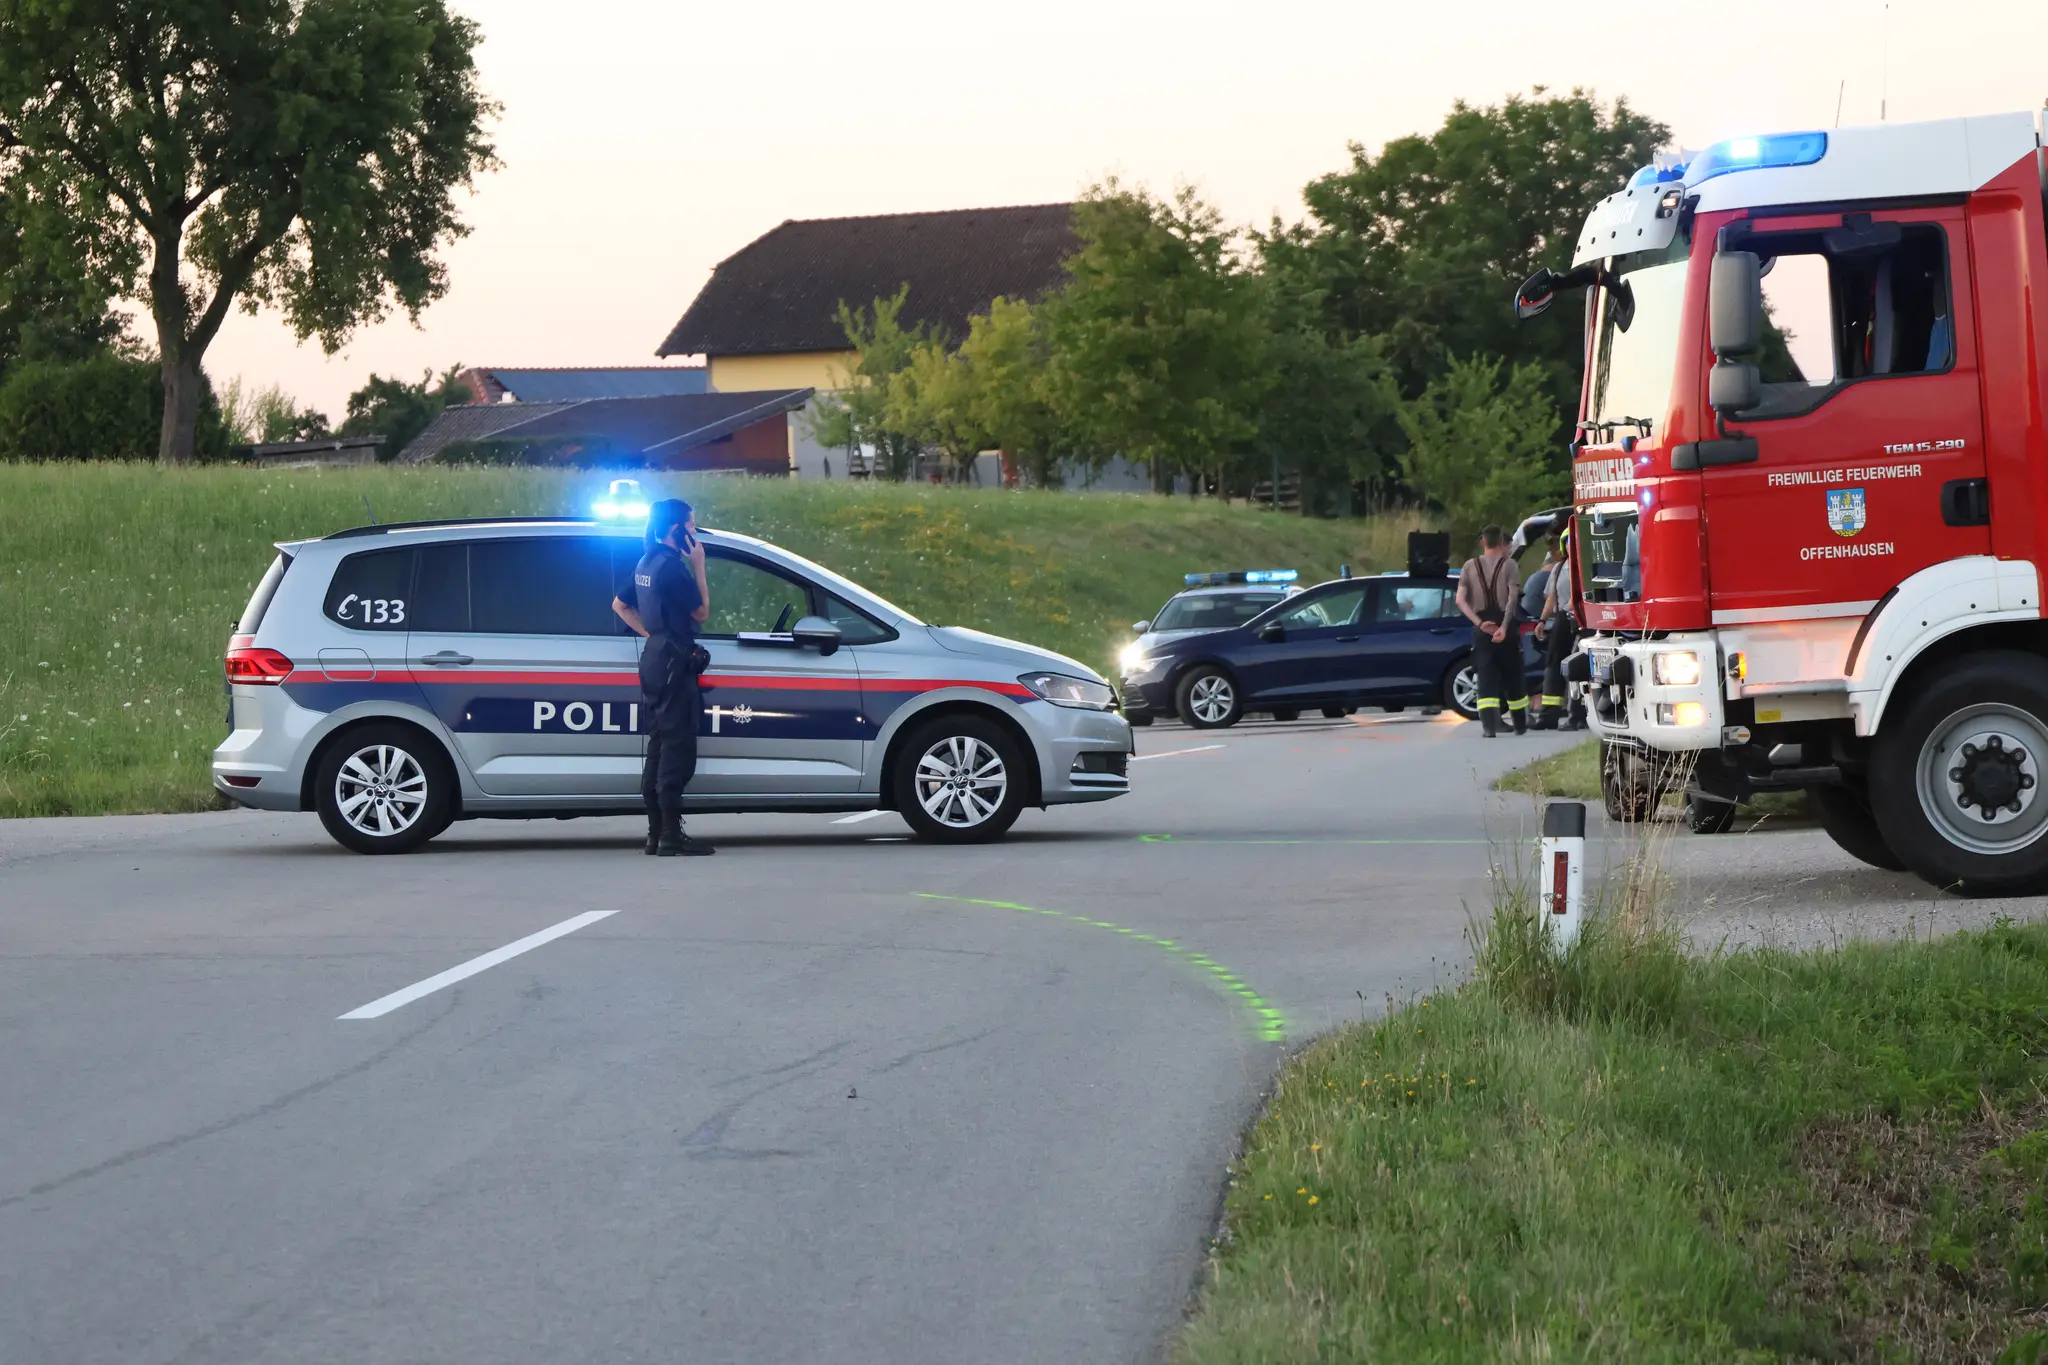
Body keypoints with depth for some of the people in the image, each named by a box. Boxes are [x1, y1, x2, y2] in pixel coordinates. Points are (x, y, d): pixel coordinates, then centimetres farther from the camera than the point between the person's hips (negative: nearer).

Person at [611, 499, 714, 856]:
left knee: (659, 745, 13)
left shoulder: (646, 563, 13)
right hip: (674, 661, -10)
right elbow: (701, 613, -11)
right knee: (678, 746, -9)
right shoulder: (672, 566, -16)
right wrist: (699, 567, -6)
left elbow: (619, 604, 23)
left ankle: (656, 832, 16)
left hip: (654, 657, 10)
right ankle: (671, 836, -11)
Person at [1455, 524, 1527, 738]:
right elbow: (1512, 598, -15)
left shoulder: (1470, 566, 5)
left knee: (1486, 677, -3)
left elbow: (1461, 600, -4)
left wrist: (1480, 623, -10)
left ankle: (1489, 724, -20)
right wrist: (1504, 627, -19)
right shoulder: (1508, 564, -3)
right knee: (1512, 677, 12)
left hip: (1481, 629, 1)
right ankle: (1520, 724, 23)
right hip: (1505, 625, -1)